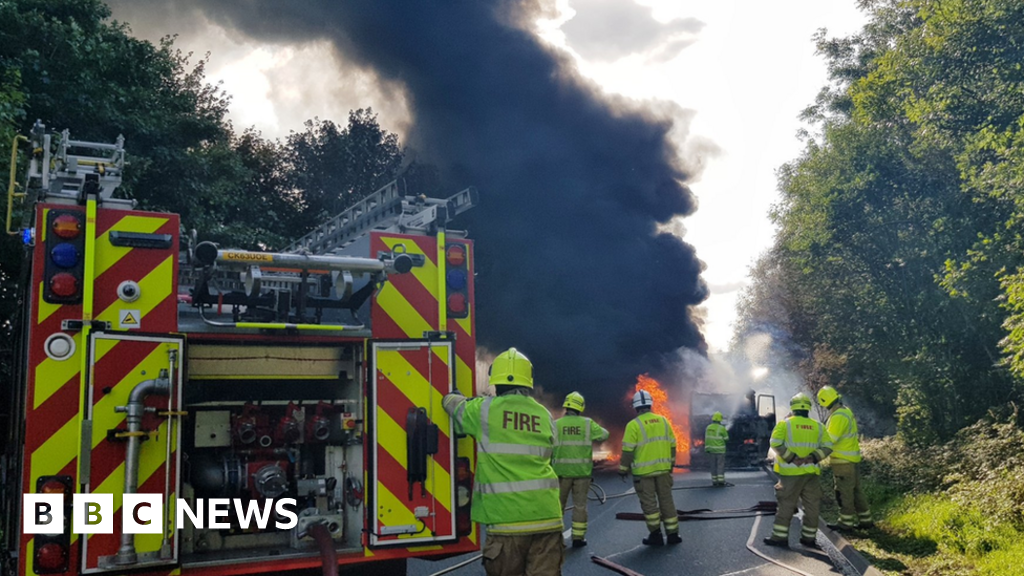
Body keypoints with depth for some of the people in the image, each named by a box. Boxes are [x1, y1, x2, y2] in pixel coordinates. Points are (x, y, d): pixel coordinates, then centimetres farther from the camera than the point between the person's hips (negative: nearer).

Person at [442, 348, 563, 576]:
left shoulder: (484, 410, -1)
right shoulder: (545, 416, 9)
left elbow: (454, 405, 18)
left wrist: (451, 396, 42)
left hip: (508, 517, -3)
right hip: (545, 514, 3)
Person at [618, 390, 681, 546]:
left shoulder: (633, 425, -12)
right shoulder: (663, 421, 3)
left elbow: (627, 451, -12)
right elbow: (672, 445, 9)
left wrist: (623, 469, -2)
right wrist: (671, 464, 21)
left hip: (643, 471, -4)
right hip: (663, 469, 4)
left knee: (649, 503, 5)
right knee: (666, 500, 12)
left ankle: (656, 535, 7)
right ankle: (673, 534, 16)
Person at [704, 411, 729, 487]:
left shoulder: (708, 427, 1)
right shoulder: (722, 428, -11)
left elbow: (707, 439, 0)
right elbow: (726, 439, -4)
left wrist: (706, 449, 3)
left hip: (711, 449, 3)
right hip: (720, 449, -3)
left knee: (713, 466, 8)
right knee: (720, 465, 2)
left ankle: (714, 481, 7)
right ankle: (720, 480, -3)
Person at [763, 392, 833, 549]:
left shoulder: (785, 424, -3)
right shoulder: (817, 426, 7)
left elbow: (776, 443, -14)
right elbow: (827, 446, 0)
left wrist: (791, 458, -13)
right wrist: (813, 458, -6)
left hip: (791, 472, -2)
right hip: (810, 472, 3)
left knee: (786, 505, 2)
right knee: (811, 506, 11)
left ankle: (780, 537, 2)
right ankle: (808, 538, 14)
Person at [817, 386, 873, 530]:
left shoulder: (838, 416, -21)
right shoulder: (847, 411, 10)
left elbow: (830, 439, -23)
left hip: (843, 461, -9)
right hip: (852, 458, 9)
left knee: (844, 491, 0)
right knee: (856, 490, 16)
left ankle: (846, 522, 8)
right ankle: (865, 519, 23)